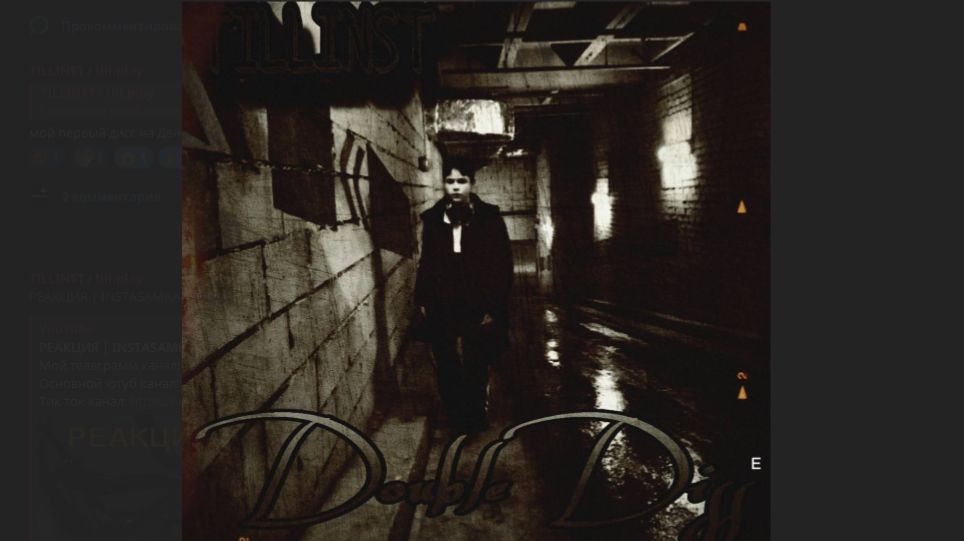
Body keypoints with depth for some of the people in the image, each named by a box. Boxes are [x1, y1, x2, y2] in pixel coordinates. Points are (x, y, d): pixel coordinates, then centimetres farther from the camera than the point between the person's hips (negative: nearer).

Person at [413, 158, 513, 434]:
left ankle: (474, 418, 22)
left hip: (478, 309, -2)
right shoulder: (432, 219, 3)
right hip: (441, 309, 3)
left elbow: (503, 266, -6)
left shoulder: (489, 218, -6)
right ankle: (456, 418, 23)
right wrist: (422, 299, 5)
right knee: (446, 369, 7)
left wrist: (494, 307, -10)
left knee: (475, 368, 4)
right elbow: (426, 263, 10)